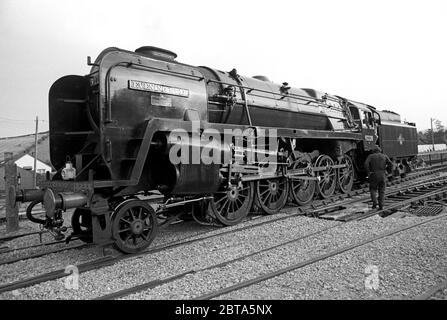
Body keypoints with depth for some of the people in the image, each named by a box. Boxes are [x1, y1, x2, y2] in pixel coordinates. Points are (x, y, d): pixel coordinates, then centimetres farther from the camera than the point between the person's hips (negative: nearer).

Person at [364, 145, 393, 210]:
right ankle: (381, 206, 8)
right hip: (383, 176, 2)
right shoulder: (384, 156, 9)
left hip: (374, 176, -1)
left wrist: (368, 172, -6)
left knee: (373, 190, 14)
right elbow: (391, 164, -4)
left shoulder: (371, 156, 5)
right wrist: (385, 168, 12)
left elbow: (366, 164, -13)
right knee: (381, 191, 12)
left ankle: (374, 203, -5)